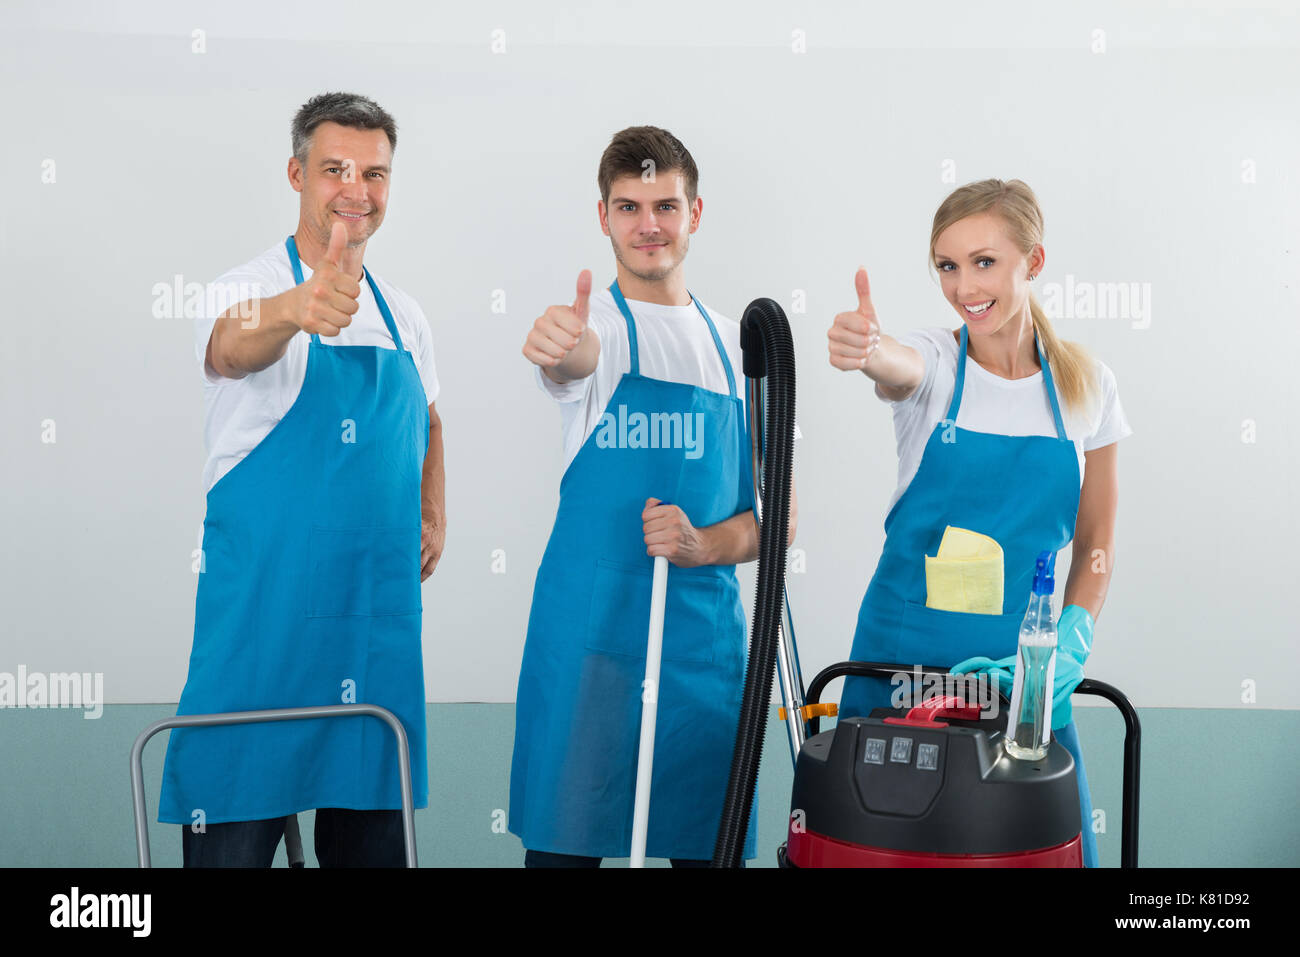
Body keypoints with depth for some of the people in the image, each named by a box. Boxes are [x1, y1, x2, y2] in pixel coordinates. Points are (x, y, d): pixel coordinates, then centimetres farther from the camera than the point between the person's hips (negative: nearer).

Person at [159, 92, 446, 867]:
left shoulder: (402, 315, 12)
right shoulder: (251, 287, -7)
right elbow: (234, 344, -32)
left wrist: (433, 516, 14)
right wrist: (297, 309, -53)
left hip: (379, 610, 6)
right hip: (264, 602, -6)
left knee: (372, 833, 13)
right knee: (237, 833, -5)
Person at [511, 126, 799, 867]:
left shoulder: (738, 345, 11)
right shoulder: (594, 325, -1)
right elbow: (573, 359, -28)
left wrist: (705, 544, -9)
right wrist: (559, 350, -51)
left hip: (707, 632, 4)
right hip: (589, 631, -4)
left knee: (709, 845, 9)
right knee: (565, 840, -1)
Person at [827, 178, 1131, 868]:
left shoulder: (1085, 384, 2)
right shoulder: (935, 360, -4)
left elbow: (1096, 545, 9)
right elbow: (900, 368, -31)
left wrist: (1069, 650, -6)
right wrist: (865, 348, -54)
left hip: (1024, 664, 2)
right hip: (904, 650, -1)